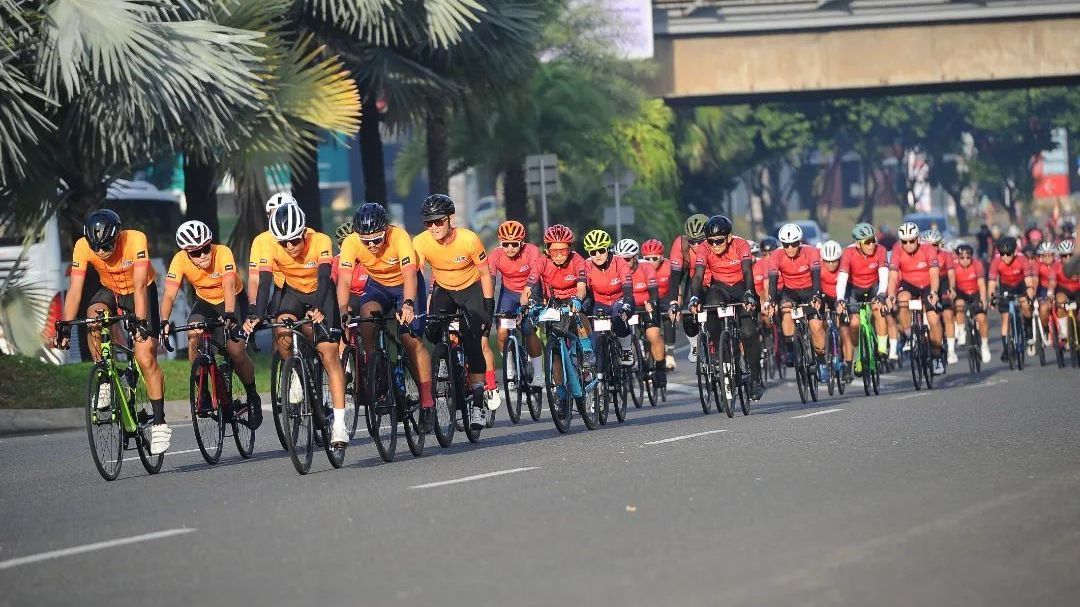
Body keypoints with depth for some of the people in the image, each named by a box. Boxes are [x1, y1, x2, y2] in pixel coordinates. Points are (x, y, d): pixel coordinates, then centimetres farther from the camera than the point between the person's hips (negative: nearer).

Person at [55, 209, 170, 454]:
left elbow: (140, 285, -37)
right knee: (94, 316, -32)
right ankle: (103, 382, -15)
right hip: (110, 291, 3)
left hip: (140, 294, -3)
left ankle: (159, 424, -4)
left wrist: (141, 322, -45)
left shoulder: (135, 240, -32)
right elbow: (75, 290, -25)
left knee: (145, 358, -13)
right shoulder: (83, 247, -25)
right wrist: (65, 327, -33)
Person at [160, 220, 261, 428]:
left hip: (232, 300, -3)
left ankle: (253, 397, 3)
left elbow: (229, 287, -42)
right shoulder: (180, 260, -24)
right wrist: (164, 322, -47)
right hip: (205, 302, 3)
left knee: (235, 349, -20)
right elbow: (169, 294, -31)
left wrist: (229, 315, -58)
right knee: (194, 337, -26)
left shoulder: (222, 253, -31)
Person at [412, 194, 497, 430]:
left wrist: (489, 306, -13)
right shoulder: (421, 242, -24)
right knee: (433, 338, -17)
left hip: (471, 289, -3)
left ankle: (477, 403, -10)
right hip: (442, 290, 3)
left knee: (473, 344, -16)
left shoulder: (469, 239, -27)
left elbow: (485, 274, -14)